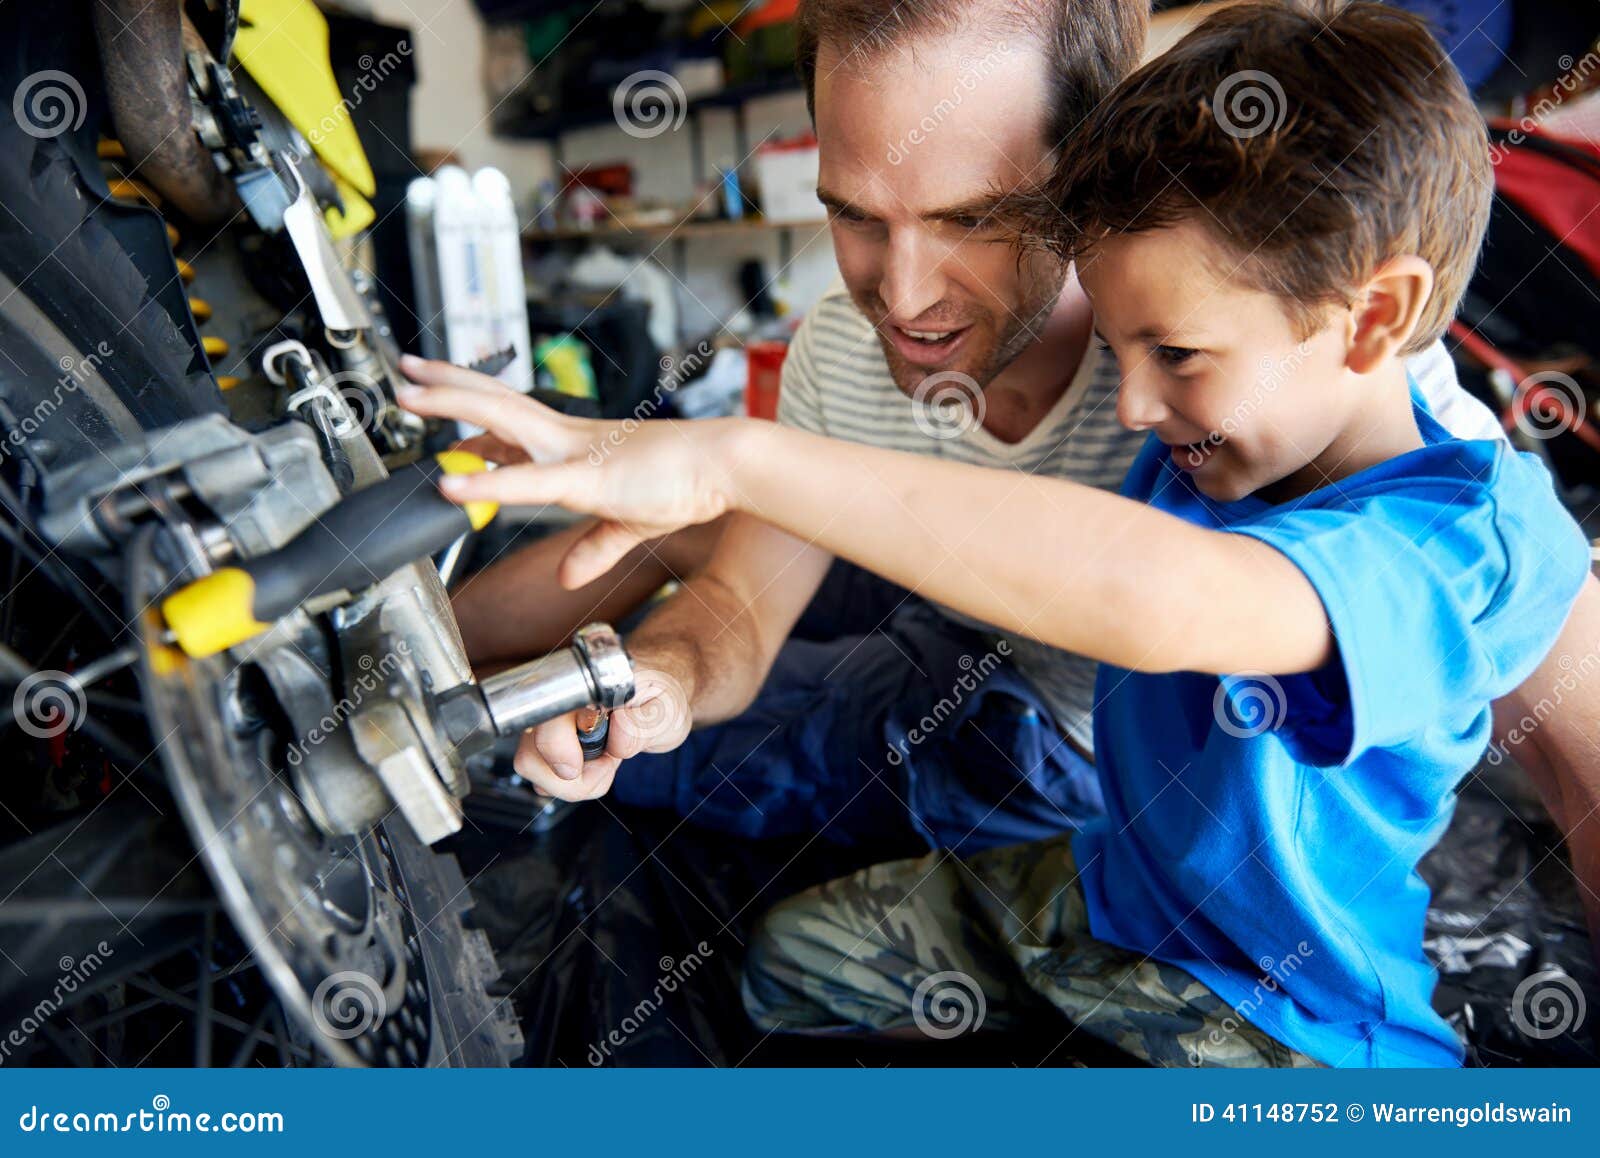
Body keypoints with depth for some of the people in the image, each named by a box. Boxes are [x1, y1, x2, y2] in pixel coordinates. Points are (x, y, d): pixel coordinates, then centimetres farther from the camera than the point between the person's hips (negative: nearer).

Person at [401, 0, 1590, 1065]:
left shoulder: (1472, 547, -33)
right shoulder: (1204, 449, -7)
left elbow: (1161, 600, -53)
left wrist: (734, 455, -57)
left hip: (1280, 1025, -7)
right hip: (1098, 892, 7)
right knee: (792, 954, 15)